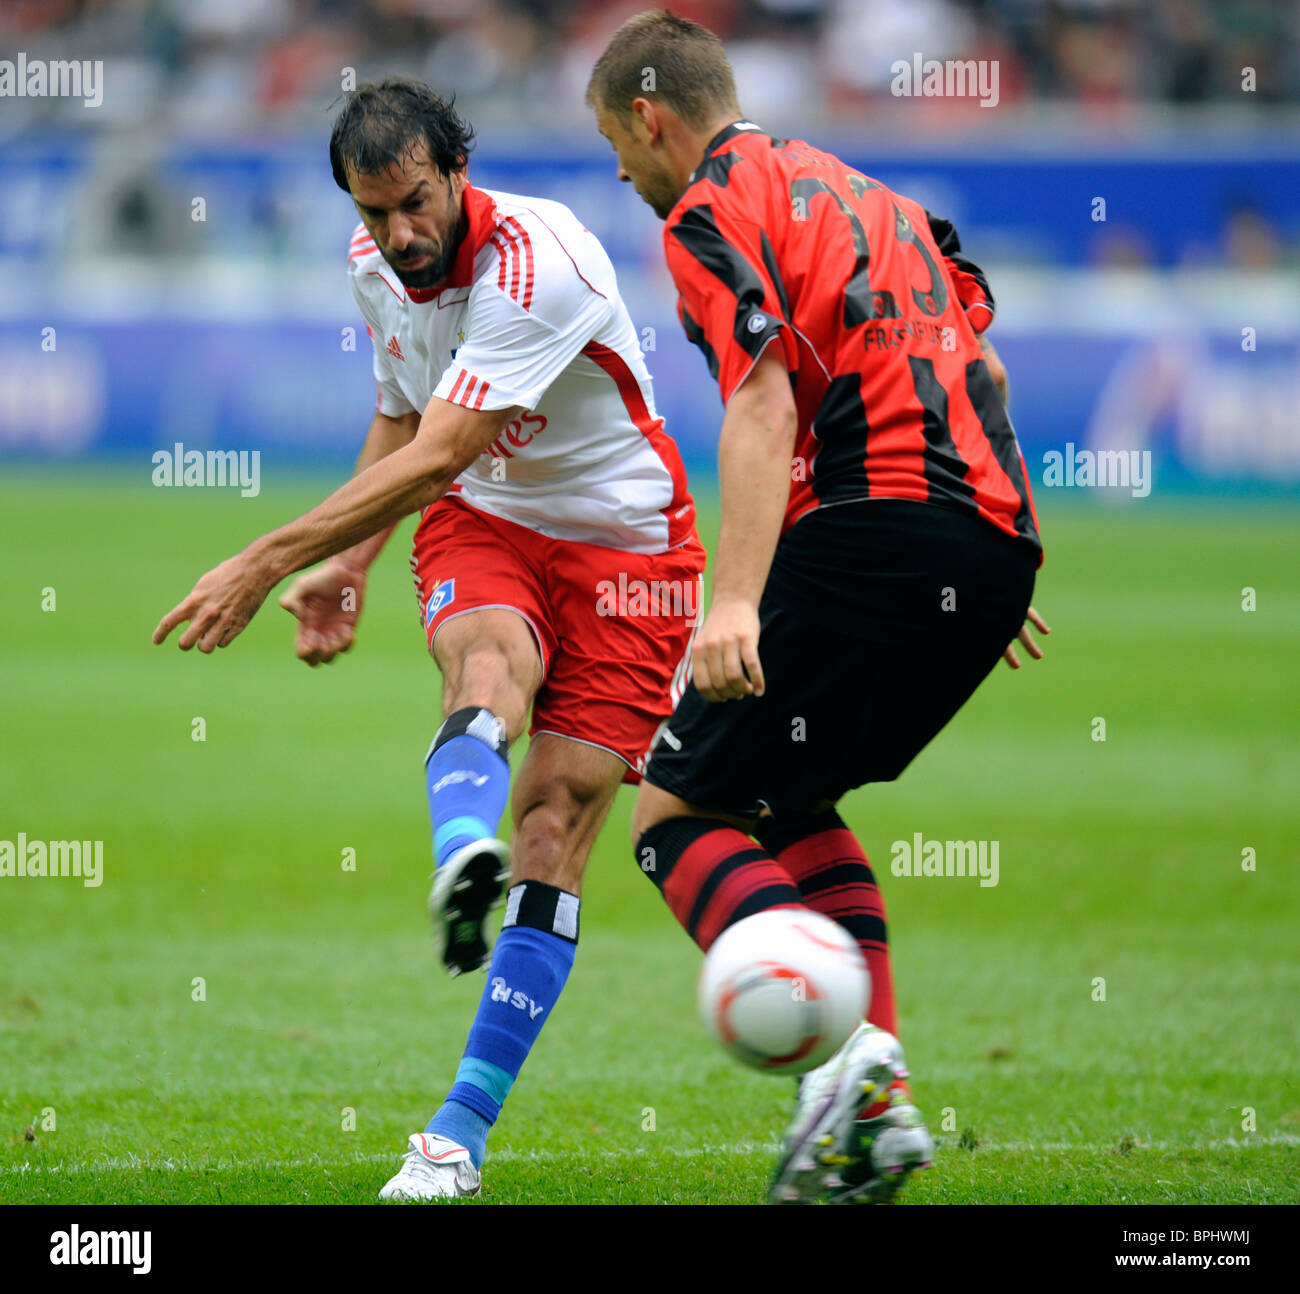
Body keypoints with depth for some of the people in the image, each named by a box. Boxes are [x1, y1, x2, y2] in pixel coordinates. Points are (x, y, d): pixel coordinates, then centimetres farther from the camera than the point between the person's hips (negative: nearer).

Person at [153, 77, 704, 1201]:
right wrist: (350, 566, 11)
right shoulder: (375, 267, -2)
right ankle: (461, 861, -67)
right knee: (486, 667, -33)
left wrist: (271, 561, -33)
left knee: (557, 821, -12)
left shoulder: (538, 264, -28)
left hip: (623, 539, -4)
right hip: (480, 527, 5)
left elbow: (437, 454, -32)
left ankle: (460, 1136, -9)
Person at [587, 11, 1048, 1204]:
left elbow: (764, 400, -16)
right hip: (994, 543, 9)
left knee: (680, 815, -1)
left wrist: (736, 601, -25)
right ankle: (880, 1097, 9)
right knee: (788, 805, 23)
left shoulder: (714, 214, -1)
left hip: (867, 532, -8)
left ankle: (838, 1055, -23)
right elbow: (977, 362, 27)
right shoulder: (850, 187, 26)